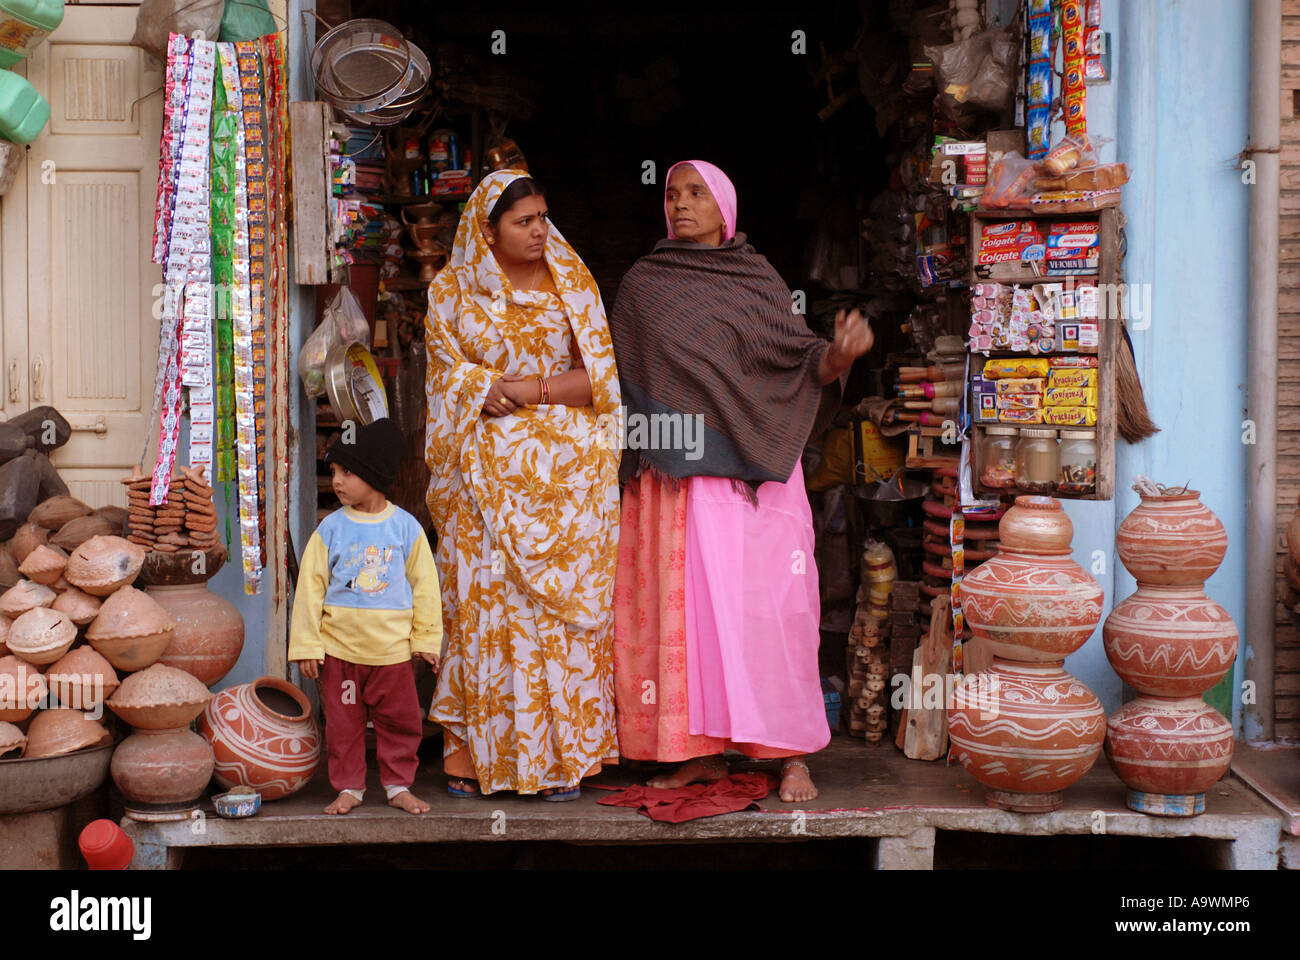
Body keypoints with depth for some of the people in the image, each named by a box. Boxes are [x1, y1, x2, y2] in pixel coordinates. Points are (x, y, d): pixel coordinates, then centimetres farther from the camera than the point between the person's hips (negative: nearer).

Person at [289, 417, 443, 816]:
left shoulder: (405, 527, -2)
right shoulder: (330, 529, -2)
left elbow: (424, 585, 4)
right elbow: (311, 586, 0)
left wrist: (426, 638, 4)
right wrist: (306, 645, -2)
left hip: (392, 647, 0)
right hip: (339, 647, 0)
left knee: (400, 720, 7)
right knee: (343, 722, 7)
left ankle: (398, 785, 23)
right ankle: (348, 787, 21)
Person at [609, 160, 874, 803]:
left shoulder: (757, 280, 7)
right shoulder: (643, 285, 12)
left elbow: (803, 364, 1)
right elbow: (623, 379, 14)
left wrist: (840, 354, -18)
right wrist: (635, 449, 6)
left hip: (752, 471, -2)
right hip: (674, 477, 2)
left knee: (766, 605, -4)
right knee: (683, 607, 1)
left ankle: (791, 755, 3)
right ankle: (702, 751, 10)